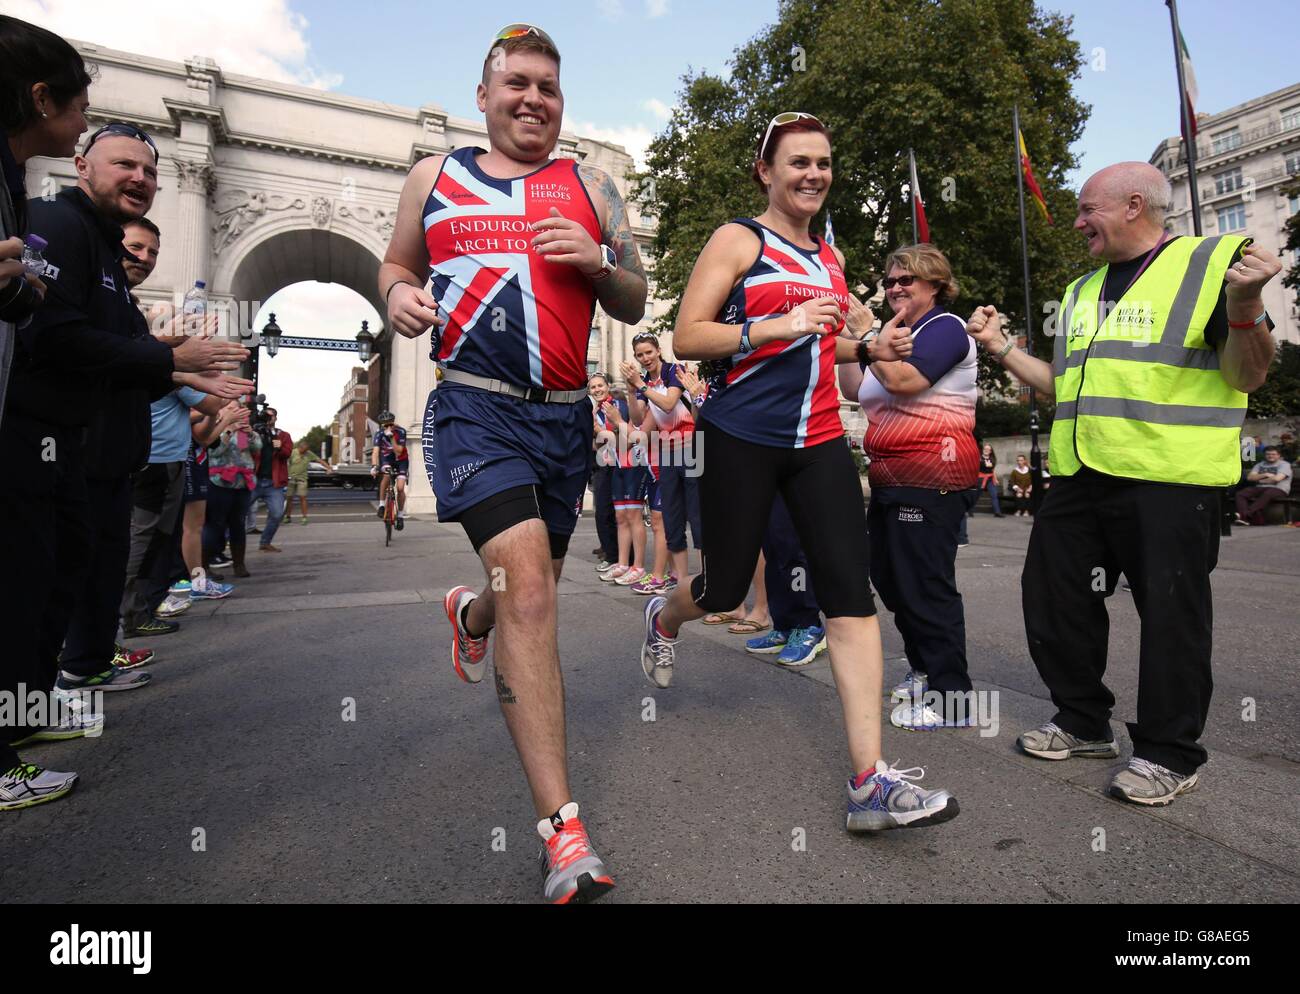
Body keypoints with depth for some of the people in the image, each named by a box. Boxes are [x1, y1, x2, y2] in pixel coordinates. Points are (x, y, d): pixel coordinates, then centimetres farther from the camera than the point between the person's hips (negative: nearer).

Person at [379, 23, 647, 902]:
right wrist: (398, 294, -2)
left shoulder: (589, 185, 15)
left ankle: (471, 614, 56)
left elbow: (635, 307, 13)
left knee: (532, 589, 16)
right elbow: (397, 263, 22)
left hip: (565, 413, 4)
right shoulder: (435, 177, 13)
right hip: (475, 407, -3)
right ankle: (564, 832, -13)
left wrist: (597, 261, -8)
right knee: (529, 592, -20)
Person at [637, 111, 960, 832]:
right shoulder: (739, 239, 1)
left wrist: (869, 349, 11)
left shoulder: (830, 258, 19)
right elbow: (686, 338, -9)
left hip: (819, 441, 5)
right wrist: (777, 326, -19)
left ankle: (870, 782, -5)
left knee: (850, 594, -8)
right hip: (742, 439, -5)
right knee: (726, 589, 6)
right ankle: (664, 619, 44)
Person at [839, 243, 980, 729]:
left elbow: (902, 379, -23)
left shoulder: (945, 327, -7)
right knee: (889, 577, 15)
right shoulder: (899, 333, 21)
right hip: (890, 477, 10)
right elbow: (854, 389, 17)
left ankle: (950, 698, 1)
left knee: (925, 585, -8)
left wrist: (867, 333, -13)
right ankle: (924, 670, 30)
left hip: (930, 477, -10)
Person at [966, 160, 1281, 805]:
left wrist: (1244, 306, -24)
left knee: (1170, 613, 1)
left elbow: (1247, 377, -7)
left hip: (1169, 479, -7)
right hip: (1080, 478, 8)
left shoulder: (1210, 262, -1)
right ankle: (1083, 723, 28)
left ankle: (1169, 753, 17)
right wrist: (1002, 349, 15)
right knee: (1054, 596, 11)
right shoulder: (1081, 293, 19)